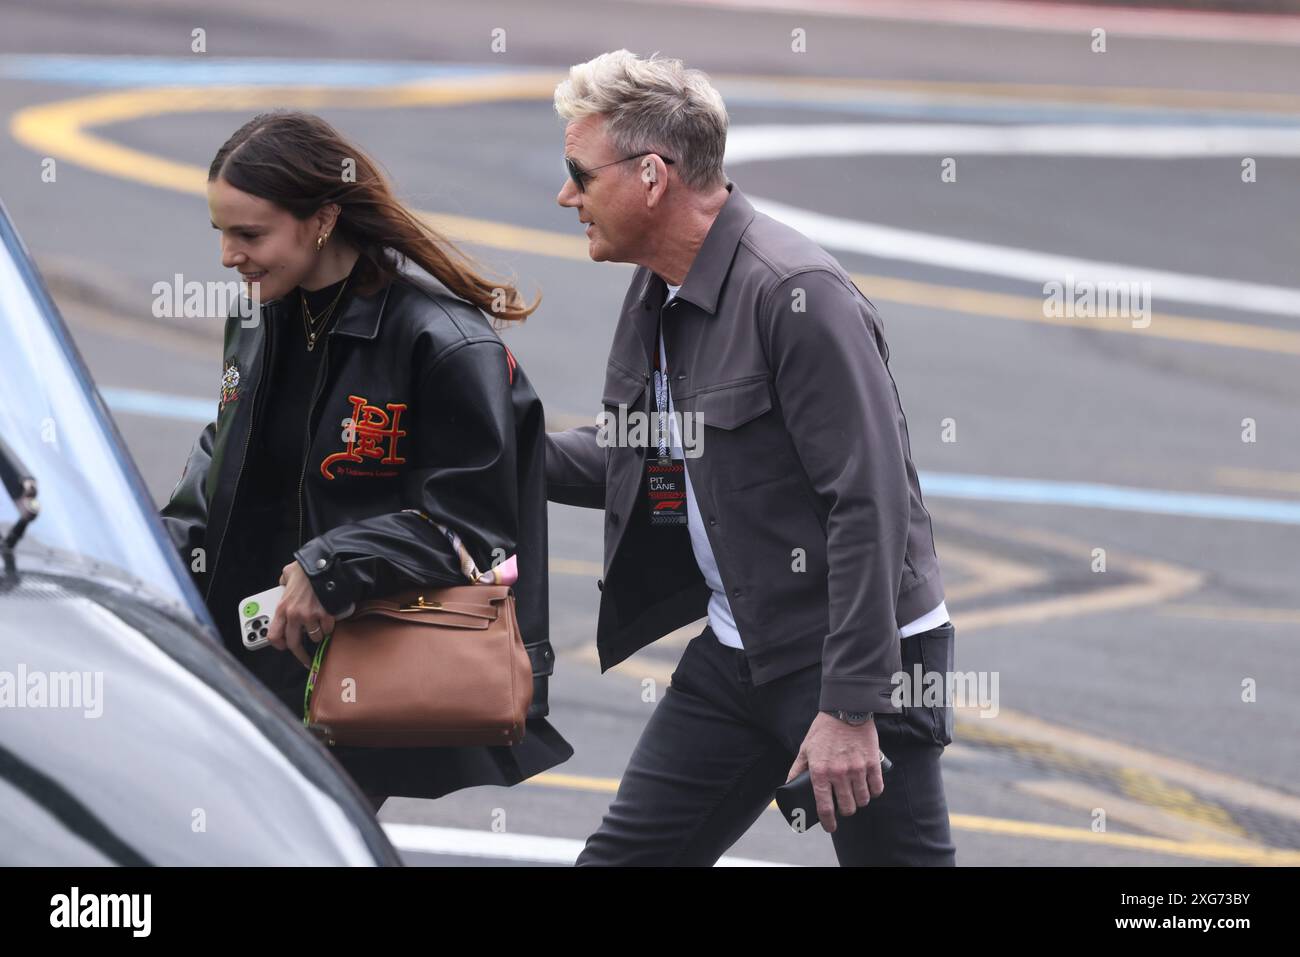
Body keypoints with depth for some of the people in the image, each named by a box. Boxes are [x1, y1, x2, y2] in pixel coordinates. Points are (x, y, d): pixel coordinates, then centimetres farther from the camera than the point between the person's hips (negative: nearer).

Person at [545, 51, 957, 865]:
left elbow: (870, 502, -23)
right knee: (623, 856, 8)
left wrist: (849, 708, -25)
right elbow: (640, 459, 22)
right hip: (736, 654, 9)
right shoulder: (657, 294, 8)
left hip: (857, 654, -9)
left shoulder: (797, 294, -20)